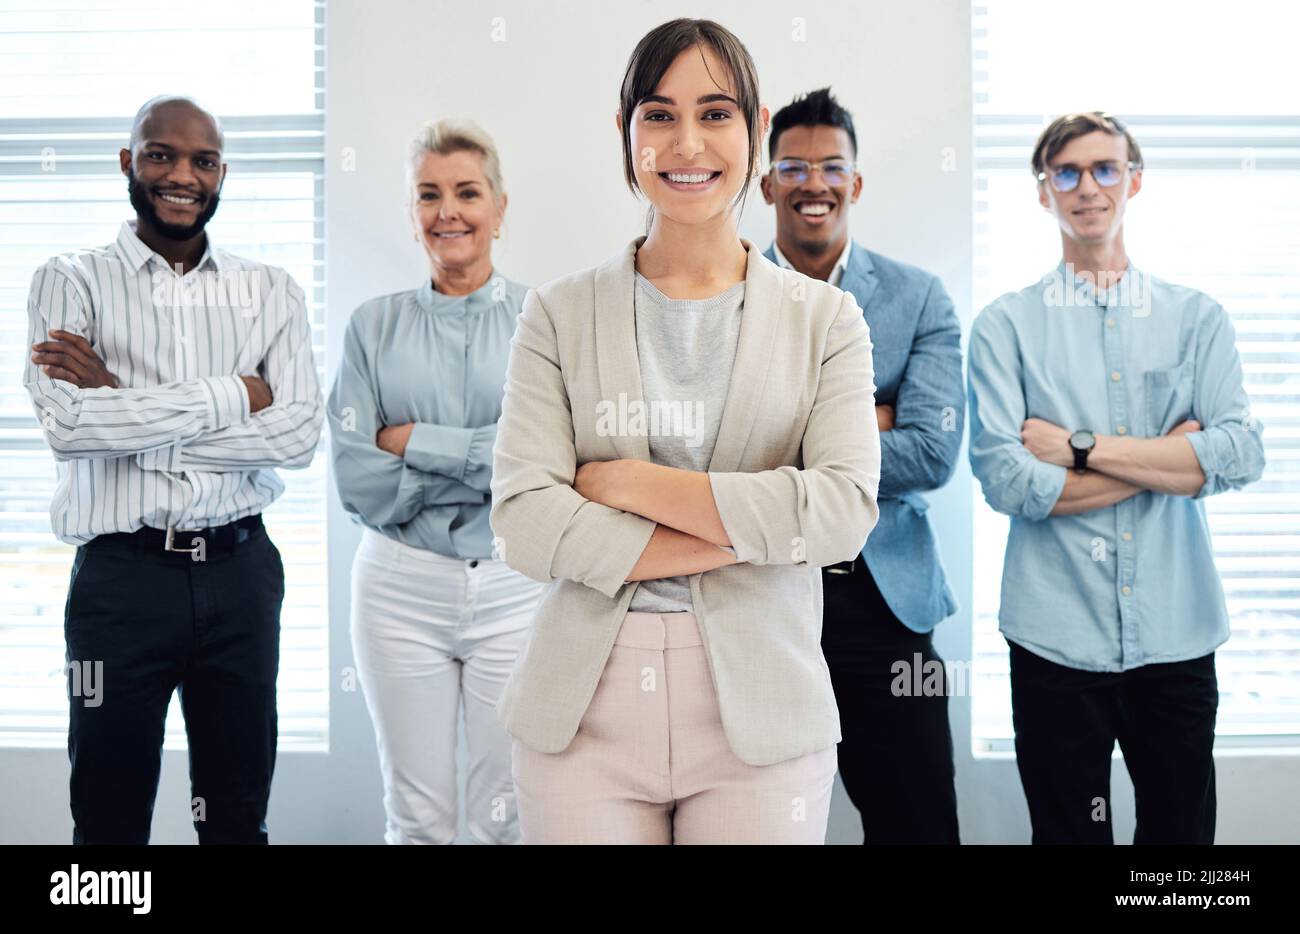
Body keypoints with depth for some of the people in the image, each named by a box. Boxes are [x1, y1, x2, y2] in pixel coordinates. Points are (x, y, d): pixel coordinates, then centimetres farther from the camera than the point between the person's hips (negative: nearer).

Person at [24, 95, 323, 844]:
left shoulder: (272, 292, 6)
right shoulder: (73, 283, 1)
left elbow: (299, 434, -8)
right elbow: (68, 424, -16)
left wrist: (128, 412, -12)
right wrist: (231, 396, -12)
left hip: (241, 573, 2)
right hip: (122, 577, -2)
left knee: (239, 815, 14)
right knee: (110, 817, 11)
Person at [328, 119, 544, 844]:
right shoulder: (376, 327, 5)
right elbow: (357, 479, -4)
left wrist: (415, 441, -11)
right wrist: (487, 458, -9)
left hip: (516, 586, -1)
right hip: (402, 586, 2)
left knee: (514, 816, 6)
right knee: (417, 818, 11)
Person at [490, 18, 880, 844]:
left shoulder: (826, 319, 5)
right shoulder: (559, 313, 3)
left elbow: (845, 511, -9)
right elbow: (523, 518, -8)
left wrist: (629, 482, -11)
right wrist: (753, 532, -12)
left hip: (759, 713, 0)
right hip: (584, 709, 0)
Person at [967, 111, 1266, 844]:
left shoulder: (1197, 318, 6)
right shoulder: (1007, 325, 0)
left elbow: (1243, 454, -8)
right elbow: (1005, 479, -12)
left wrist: (1080, 446, -12)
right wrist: (1171, 458, -8)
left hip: (1177, 635, 2)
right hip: (1057, 637, -2)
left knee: (1182, 828, 14)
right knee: (1068, 829, 10)